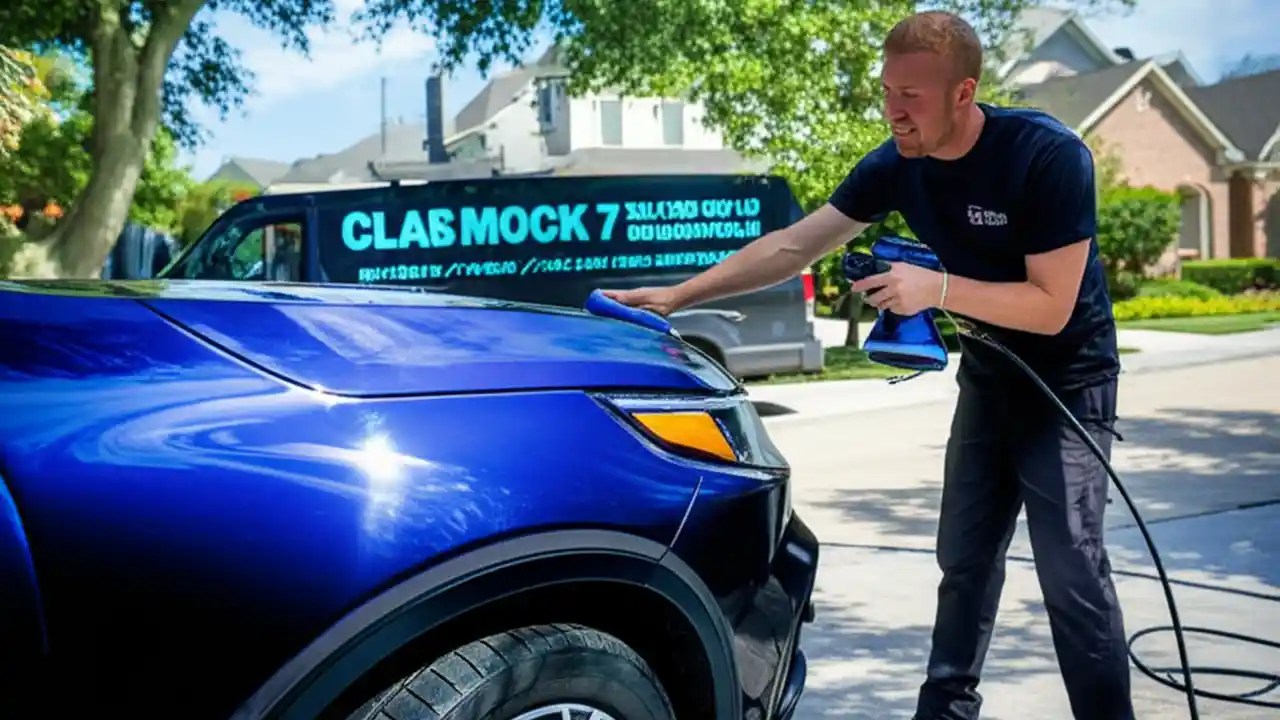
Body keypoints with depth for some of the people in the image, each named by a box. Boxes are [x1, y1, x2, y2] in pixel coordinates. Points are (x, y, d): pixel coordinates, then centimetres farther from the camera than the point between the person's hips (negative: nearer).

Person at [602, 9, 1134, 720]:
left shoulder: (1048, 155, -25)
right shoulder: (897, 164, -8)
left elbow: (1052, 306, -25)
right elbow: (794, 244, -8)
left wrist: (936, 288, -34)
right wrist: (679, 294, -14)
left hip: (1068, 382, -6)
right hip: (987, 375, 6)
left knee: (1070, 570, -10)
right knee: (965, 557, 11)